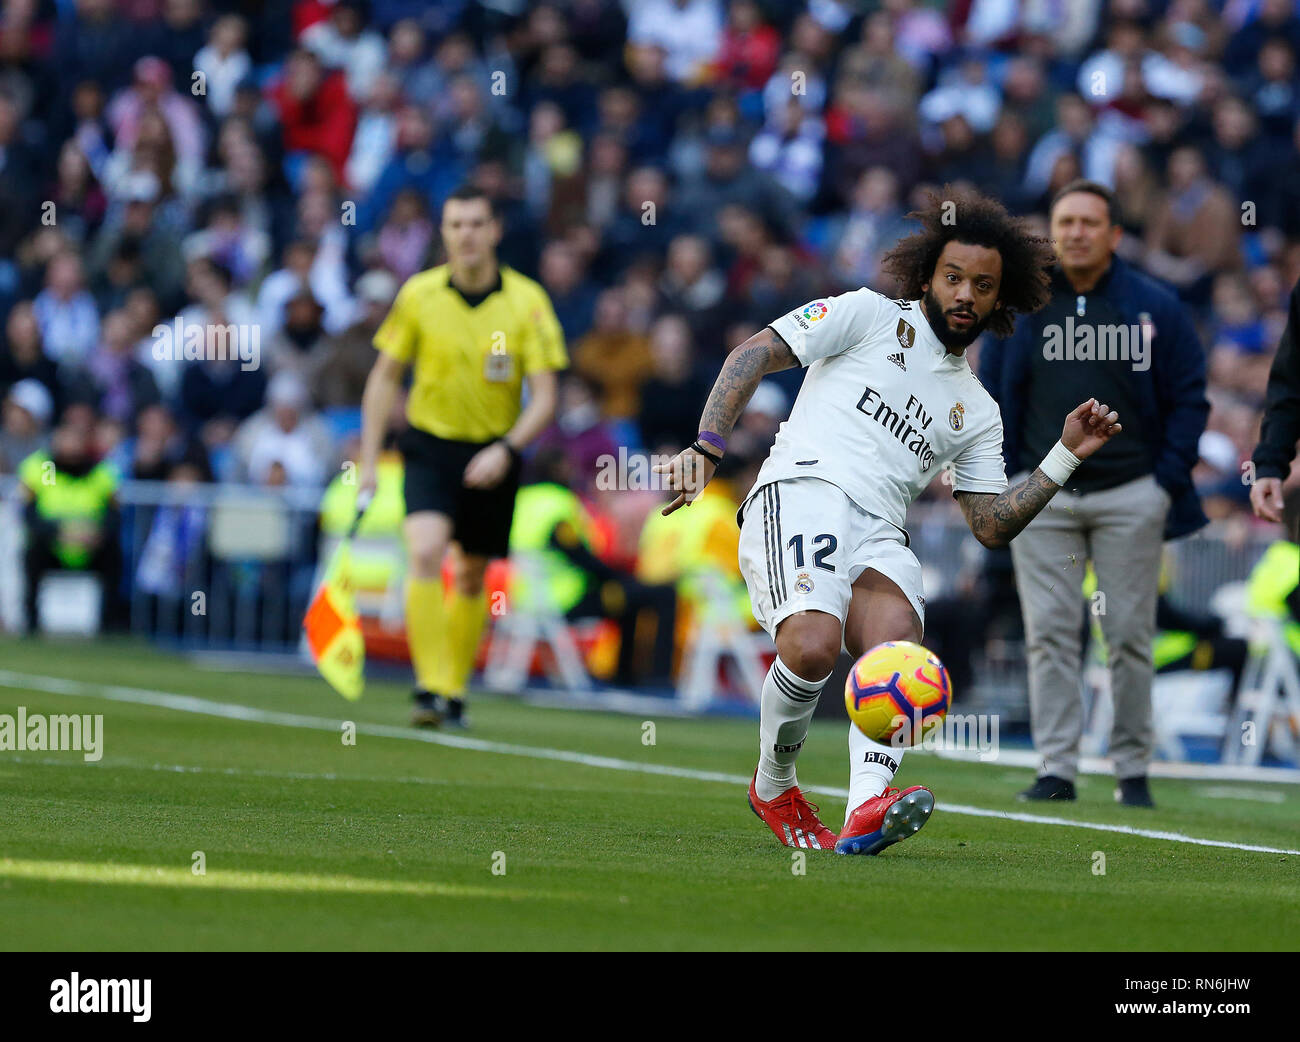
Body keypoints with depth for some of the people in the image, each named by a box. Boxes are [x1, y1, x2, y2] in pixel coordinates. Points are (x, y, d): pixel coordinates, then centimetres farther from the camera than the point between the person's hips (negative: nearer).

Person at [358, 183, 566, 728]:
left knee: (471, 577, 11)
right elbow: (385, 376, 5)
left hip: (492, 455, 1)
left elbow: (544, 397, -10)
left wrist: (507, 449, -26)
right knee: (426, 552, -23)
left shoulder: (527, 301, -10)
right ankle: (430, 686, -23)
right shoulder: (419, 295, -6)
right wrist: (368, 461, 1)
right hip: (430, 443, -1)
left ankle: (455, 689, 29)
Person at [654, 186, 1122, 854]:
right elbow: (754, 355, 7)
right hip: (802, 494, -4)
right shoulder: (870, 316, 14)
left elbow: (991, 526, 23)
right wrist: (707, 447, -7)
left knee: (897, 641, -30)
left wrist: (1066, 457, 14)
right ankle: (772, 786, -2)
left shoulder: (977, 411, 28)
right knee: (814, 646, -31)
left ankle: (868, 810, -51)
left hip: (879, 536, 4)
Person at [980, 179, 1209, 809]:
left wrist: (1169, 482, -4)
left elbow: (1189, 398, 4)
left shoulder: (1156, 308, 2)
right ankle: (1056, 769, 0)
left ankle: (1132, 771, 9)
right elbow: (989, 396, 13)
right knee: (1049, 634, -3)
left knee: (1129, 636, 1)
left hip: (1130, 496, -1)